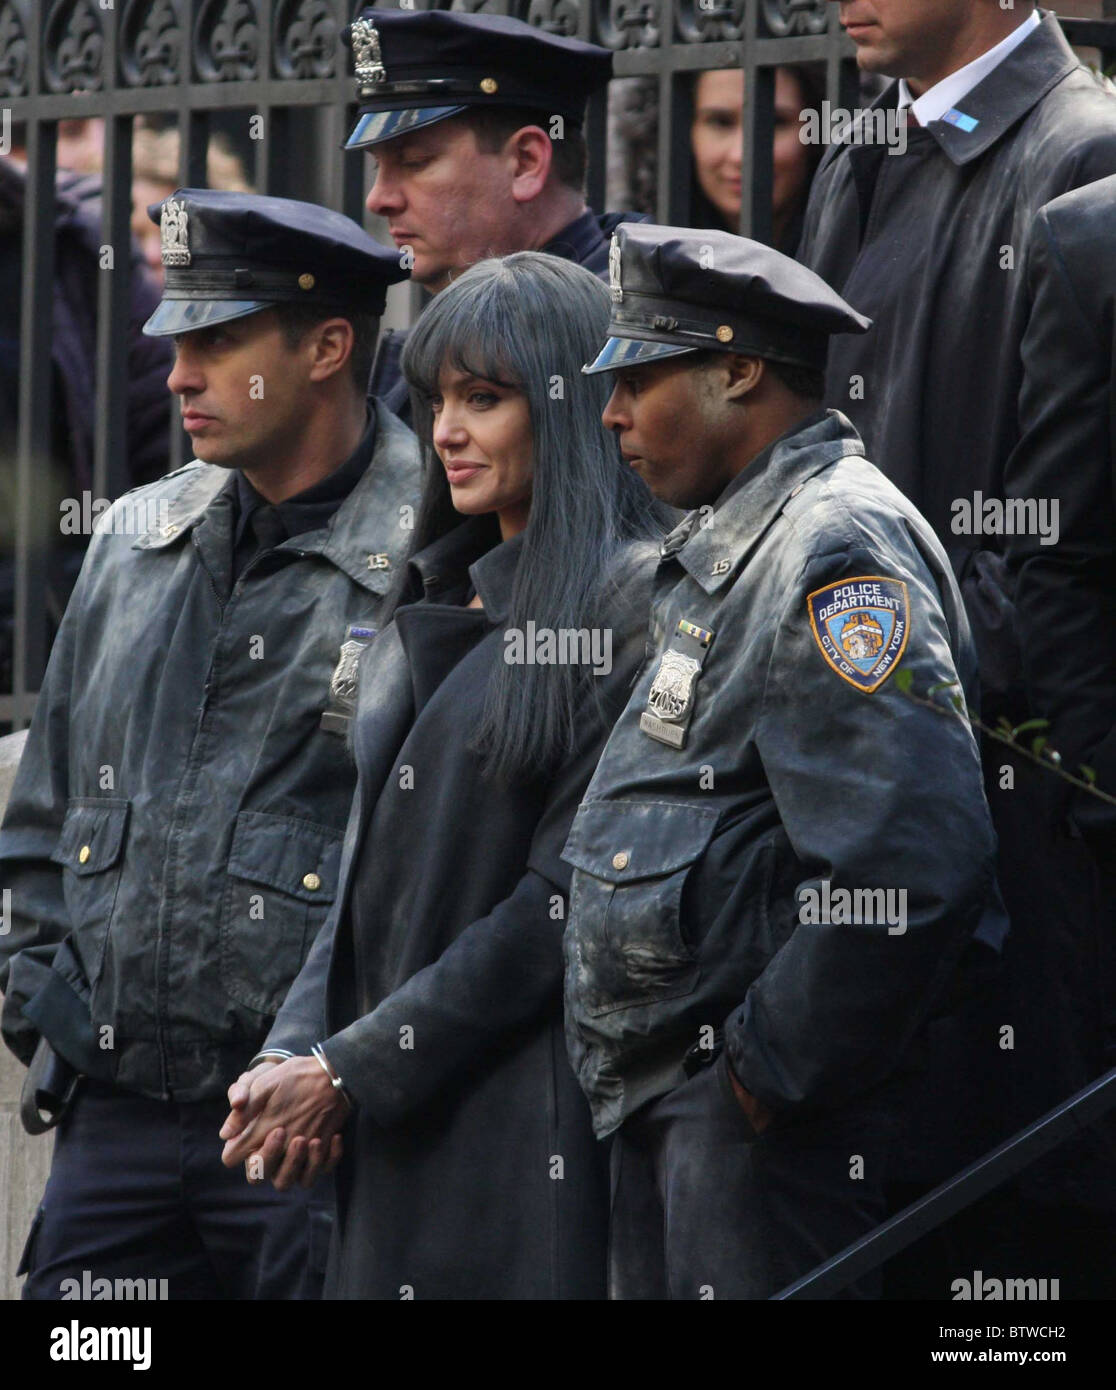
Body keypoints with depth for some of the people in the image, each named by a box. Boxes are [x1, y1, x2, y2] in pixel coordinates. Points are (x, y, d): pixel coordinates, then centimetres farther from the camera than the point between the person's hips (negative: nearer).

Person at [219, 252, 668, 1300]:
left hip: (531, 1131, -7)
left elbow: (567, 901, -13)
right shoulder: (436, 604, 16)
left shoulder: (627, 606, -8)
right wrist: (292, 1054, 0)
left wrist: (350, 1073, -12)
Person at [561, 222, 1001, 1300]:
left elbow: (912, 863, -26)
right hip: (667, 1106, 10)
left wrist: (770, 1072, -20)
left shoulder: (838, 546, -15)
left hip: (765, 1122, -10)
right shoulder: (728, 546, 18)